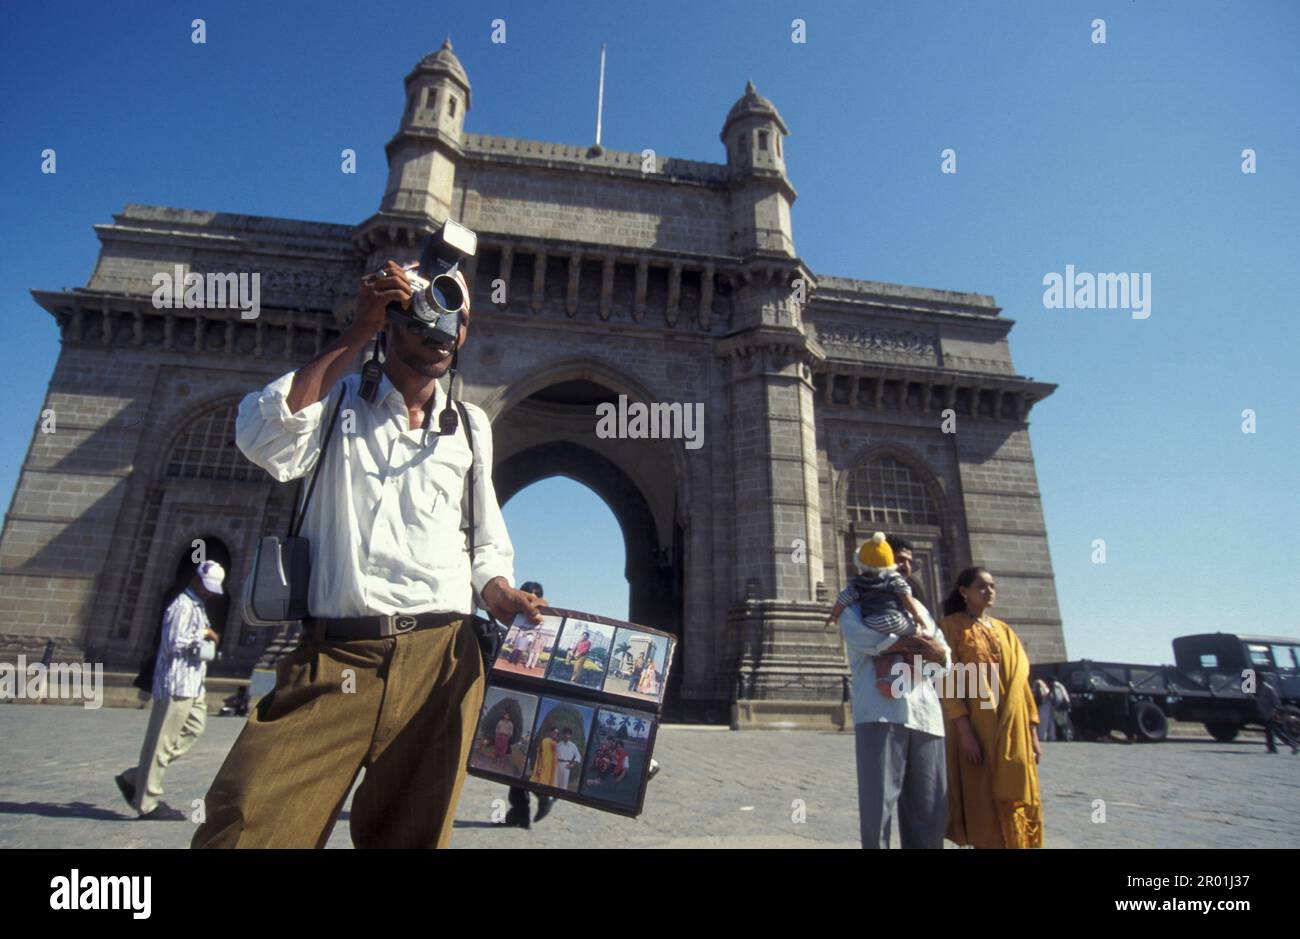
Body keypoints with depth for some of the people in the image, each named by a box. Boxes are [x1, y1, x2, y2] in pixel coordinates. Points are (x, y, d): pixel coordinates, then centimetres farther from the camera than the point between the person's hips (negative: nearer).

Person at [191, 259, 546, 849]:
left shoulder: (470, 426, 16)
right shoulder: (336, 402, 11)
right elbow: (263, 440, -12)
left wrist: (502, 597, -2)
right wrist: (357, 334, -9)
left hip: (440, 663, 2)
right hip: (331, 661, -2)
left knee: (408, 835, 9)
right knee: (243, 824, -17)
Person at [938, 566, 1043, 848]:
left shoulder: (1004, 630, 15)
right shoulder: (950, 626, -2)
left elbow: (1020, 682, 13)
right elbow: (950, 681, -10)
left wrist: (1033, 732, 7)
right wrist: (964, 731, -18)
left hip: (1012, 731, 5)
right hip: (976, 728, -5)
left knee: (1016, 799, 7)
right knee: (983, 801, -2)